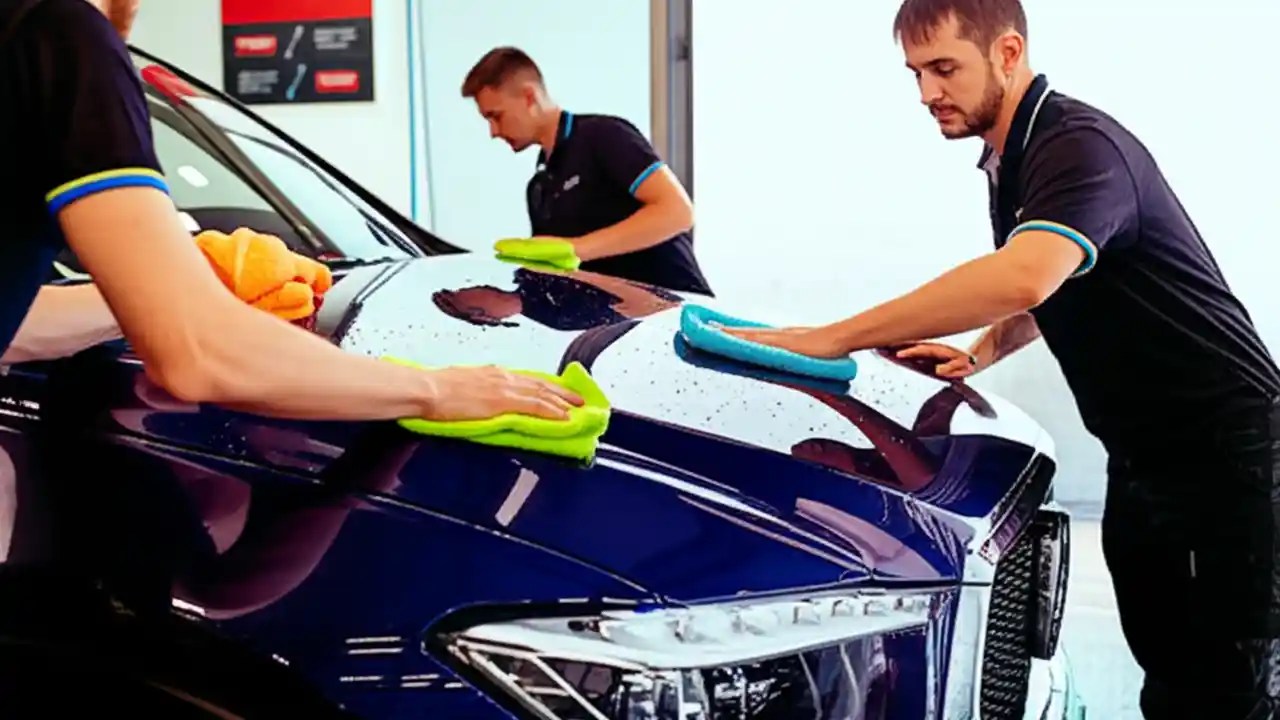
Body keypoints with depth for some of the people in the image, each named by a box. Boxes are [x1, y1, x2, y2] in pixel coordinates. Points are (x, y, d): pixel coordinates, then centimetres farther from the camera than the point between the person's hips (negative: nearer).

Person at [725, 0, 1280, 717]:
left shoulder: (1081, 146, -21)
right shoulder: (1007, 161, 10)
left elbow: (1025, 279, -40)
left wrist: (833, 338, -37)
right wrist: (983, 351, 3)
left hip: (1222, 443, -9)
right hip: (1140, 449, 9)